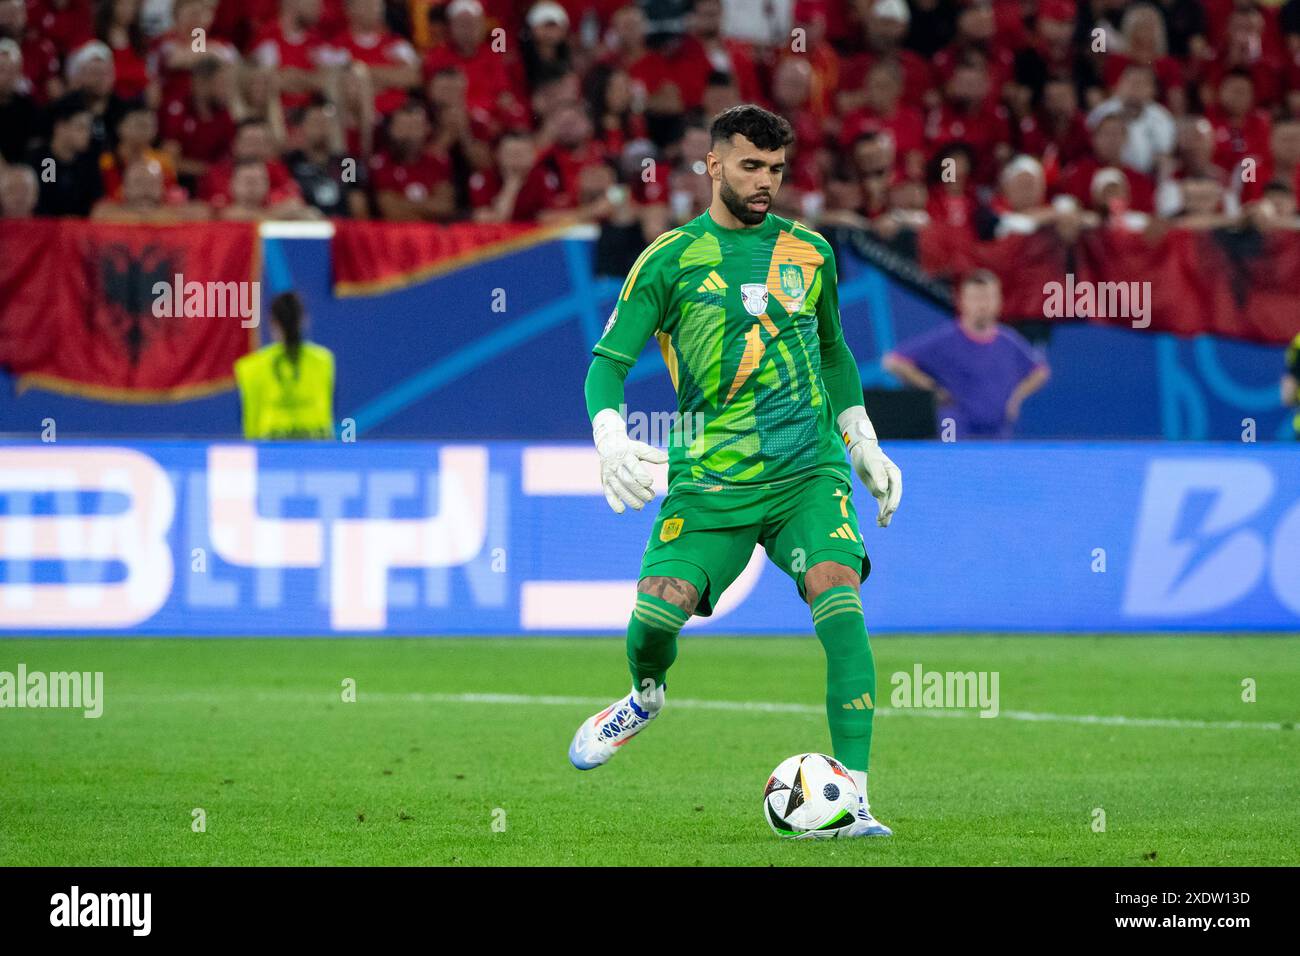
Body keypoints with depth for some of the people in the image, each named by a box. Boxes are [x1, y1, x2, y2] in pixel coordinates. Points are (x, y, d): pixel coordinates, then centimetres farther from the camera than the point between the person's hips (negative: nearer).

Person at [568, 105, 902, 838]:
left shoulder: (810, 251, 11)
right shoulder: (671, 258, 2)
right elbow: (609, 360, 0)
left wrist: (864, 443, 25)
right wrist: (609, 434, -18)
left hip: (809, 473, 1)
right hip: (710, 480, -1)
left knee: (838, 600, -22)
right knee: (657, 612, -16)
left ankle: (851, 799, -23)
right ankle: (645, 696, 25)